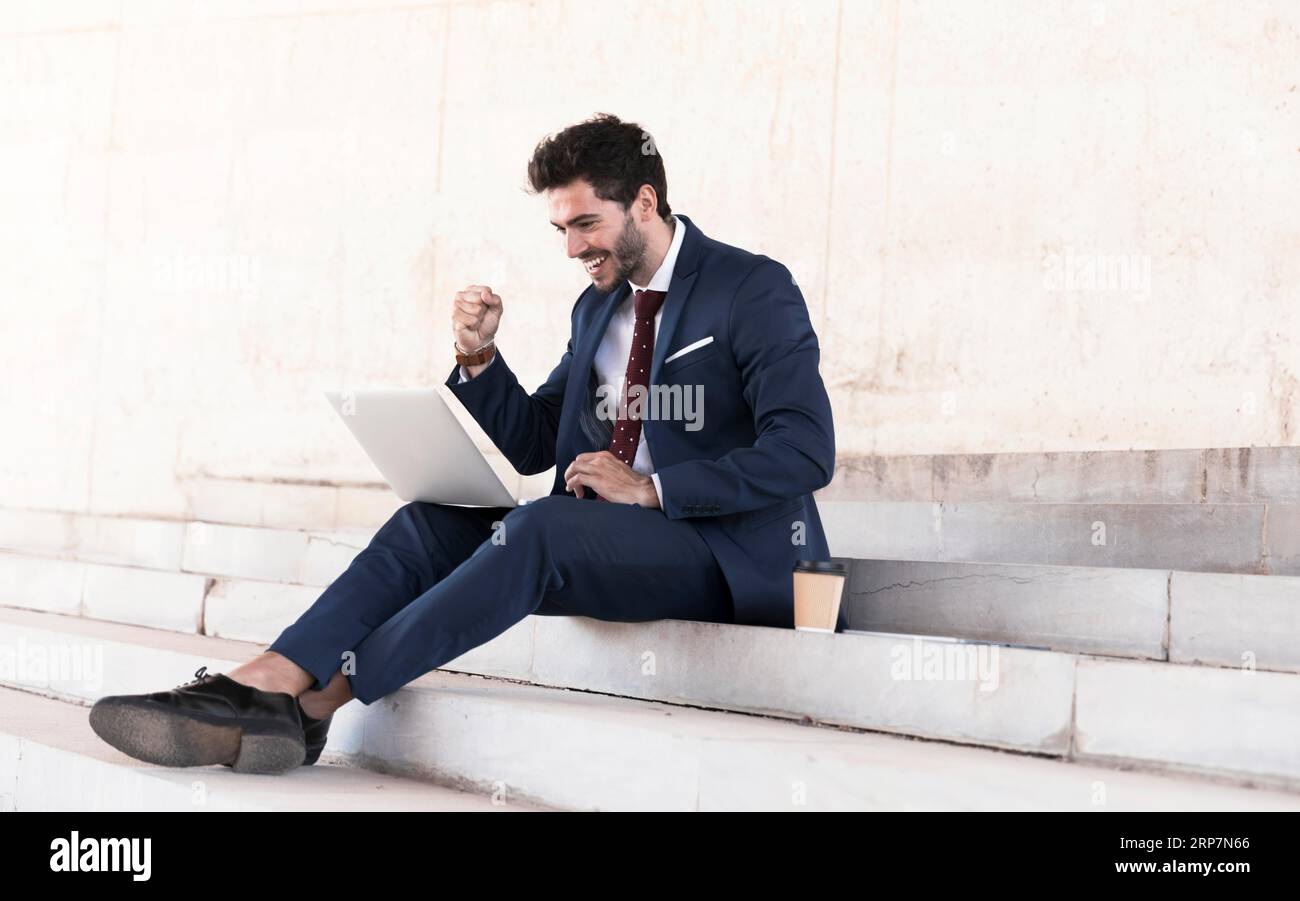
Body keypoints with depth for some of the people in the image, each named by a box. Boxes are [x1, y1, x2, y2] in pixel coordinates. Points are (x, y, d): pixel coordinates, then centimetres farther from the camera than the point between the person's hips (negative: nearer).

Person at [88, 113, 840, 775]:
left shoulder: (756, 291, -6)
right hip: (614, 543, 7)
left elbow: (804, 454, -16)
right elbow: (526, 444, 18)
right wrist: (480, 357, -1)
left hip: (728, 553, -7)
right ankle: (262, 684, -28)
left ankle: (318, 701, -27)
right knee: (432, 521, -11)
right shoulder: (599, 308, 17)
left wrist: (652, 489, -19)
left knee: (540, 528, -32)